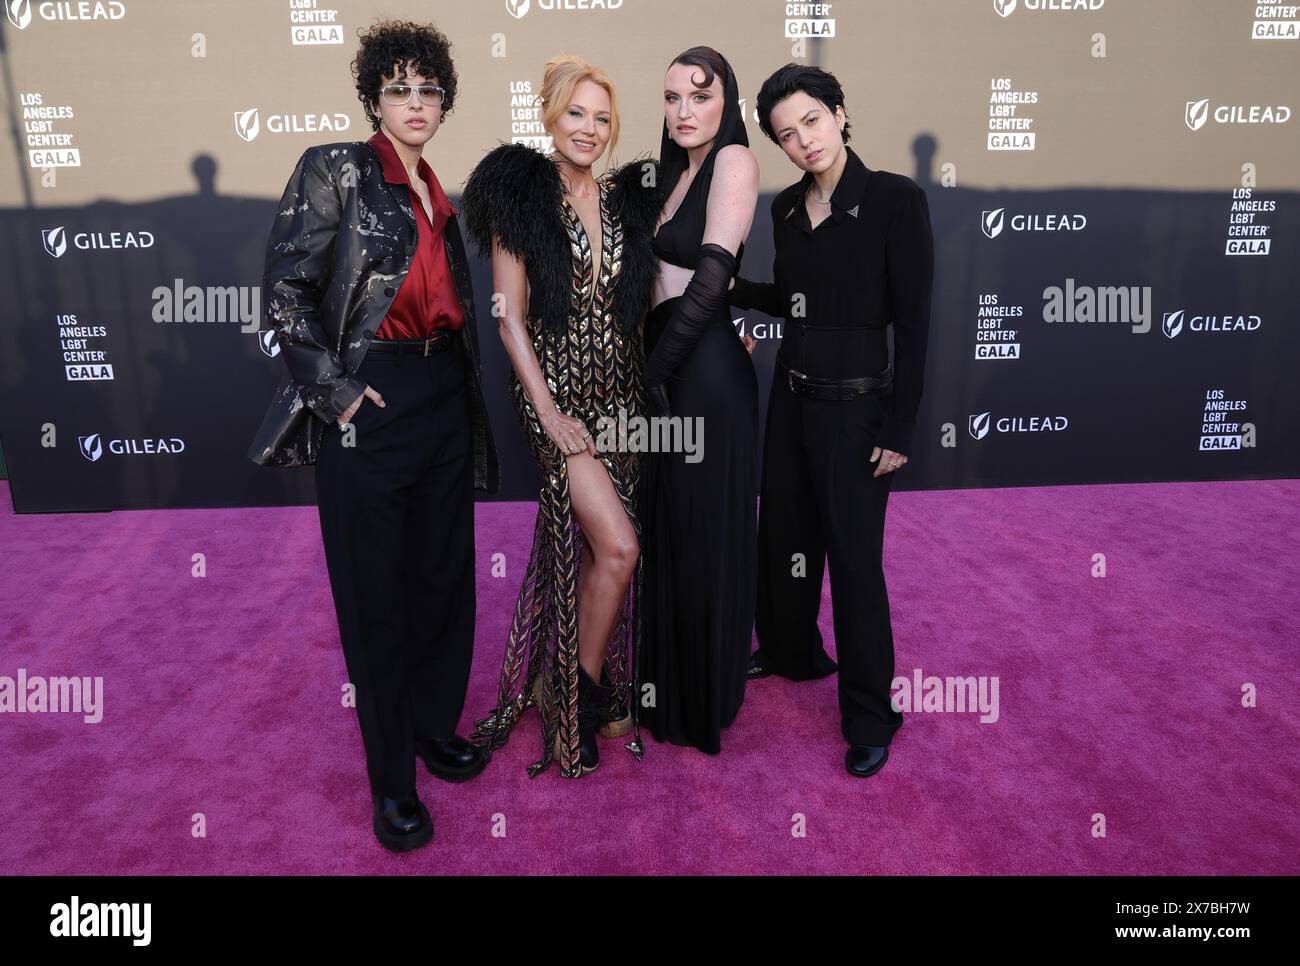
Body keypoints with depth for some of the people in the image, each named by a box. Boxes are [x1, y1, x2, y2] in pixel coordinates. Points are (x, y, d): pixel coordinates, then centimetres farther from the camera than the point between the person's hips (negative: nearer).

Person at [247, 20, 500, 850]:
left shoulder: (440, 199, 16)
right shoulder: (336, 170, -3)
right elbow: (285, 291, -10)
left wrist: (467, 401, 13)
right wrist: (336, 391, -14)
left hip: (445, 401, 7)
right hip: (370, 408, -6)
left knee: (447, 578, 13)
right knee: (377, 594, 4)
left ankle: (437, 727, 35)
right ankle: (393, 783, 20)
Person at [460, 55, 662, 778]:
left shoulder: (627, 198, 10)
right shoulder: (522, 191, -3)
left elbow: (642, 302, 14)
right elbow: (511, 315, -6)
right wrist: (548, 412, -13)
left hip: (621, 390, 5)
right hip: (557, 390, -5)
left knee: (596, 549, 9)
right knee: (619, 546, -12)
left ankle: (587, 684, 28)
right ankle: (579, 689, 10)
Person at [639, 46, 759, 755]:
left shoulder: (734, 159, -9)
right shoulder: (680, 171, 18)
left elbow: (711, 277, -18)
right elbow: (667, 274, 14)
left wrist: (655, 372, -16)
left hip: (703, 372, -9)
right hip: (671, 364, 9)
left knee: (702, 535, 2)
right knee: (670, 527, 16)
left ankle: (704, 704, 20)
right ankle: (673, 686, 33)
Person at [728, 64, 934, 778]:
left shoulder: (896, 199, -12)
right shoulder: (787, 207, 6)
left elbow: (914, 322, -13)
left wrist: (899, 430, -15)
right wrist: (733, 288, 4)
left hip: (855, 404, -6)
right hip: (791, 393, 7)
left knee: (853, 556, 0)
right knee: (783, 533, 18)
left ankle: (869, 716, 18)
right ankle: (791, 651, 43)